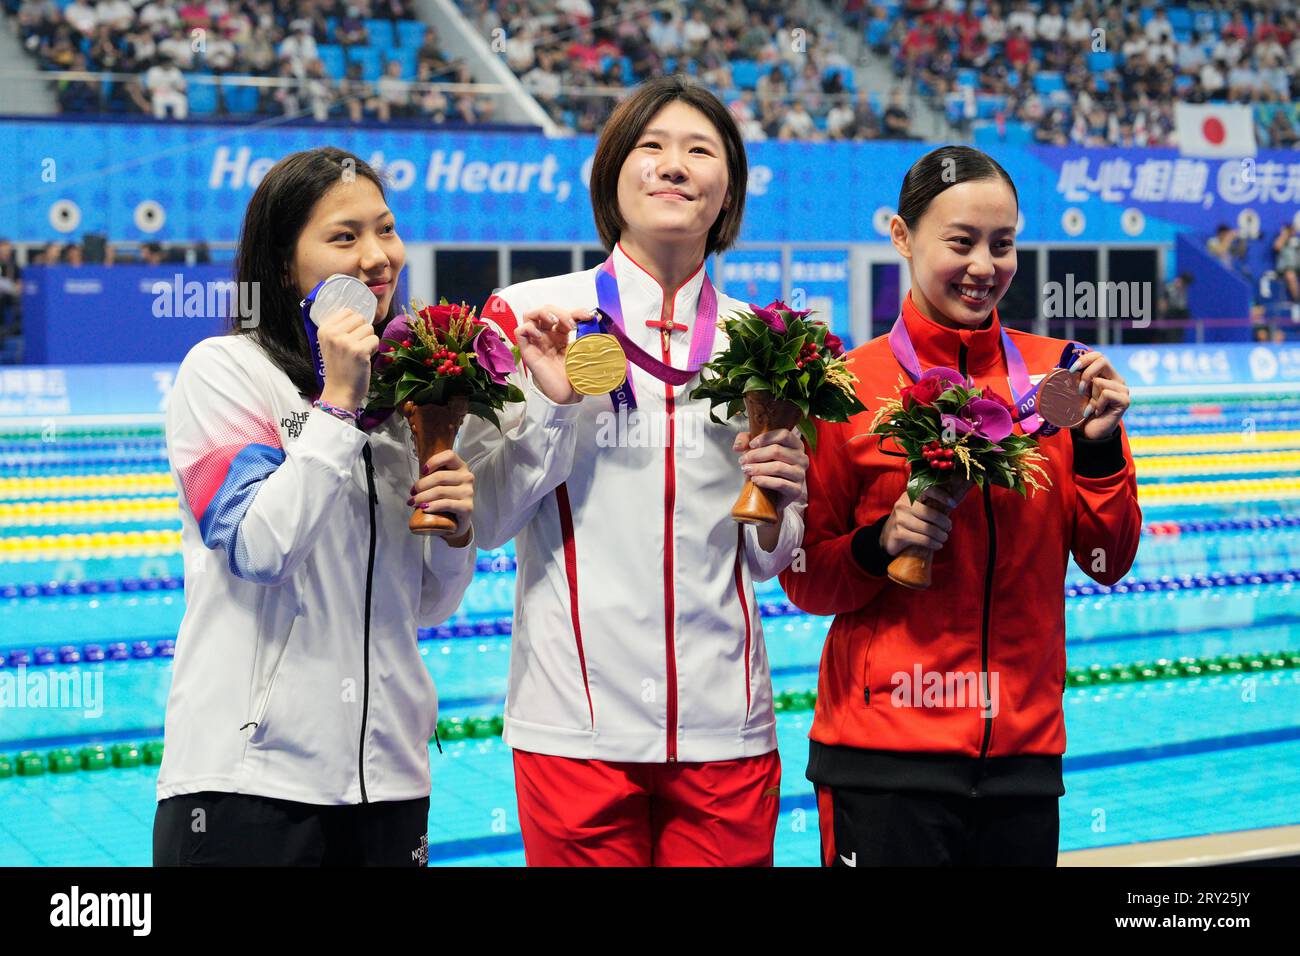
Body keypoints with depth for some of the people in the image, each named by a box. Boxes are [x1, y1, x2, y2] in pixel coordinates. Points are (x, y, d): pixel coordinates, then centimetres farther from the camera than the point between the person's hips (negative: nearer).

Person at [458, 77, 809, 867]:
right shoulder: (528, 316, 0)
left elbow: (769, 562, 13)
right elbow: (484, 520, -2)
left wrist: (777, 499, -7)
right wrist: (552, 404, -14)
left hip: (724, 726, 3)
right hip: (577, 722, -2)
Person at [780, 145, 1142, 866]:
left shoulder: (1057, 374, 3)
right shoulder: (852, 386, -4)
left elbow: (1109, 563, 5)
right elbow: (805, 583, 1)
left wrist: (1097, 447, -9)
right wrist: (881, 543, -17)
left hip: (1024, 746, 3)